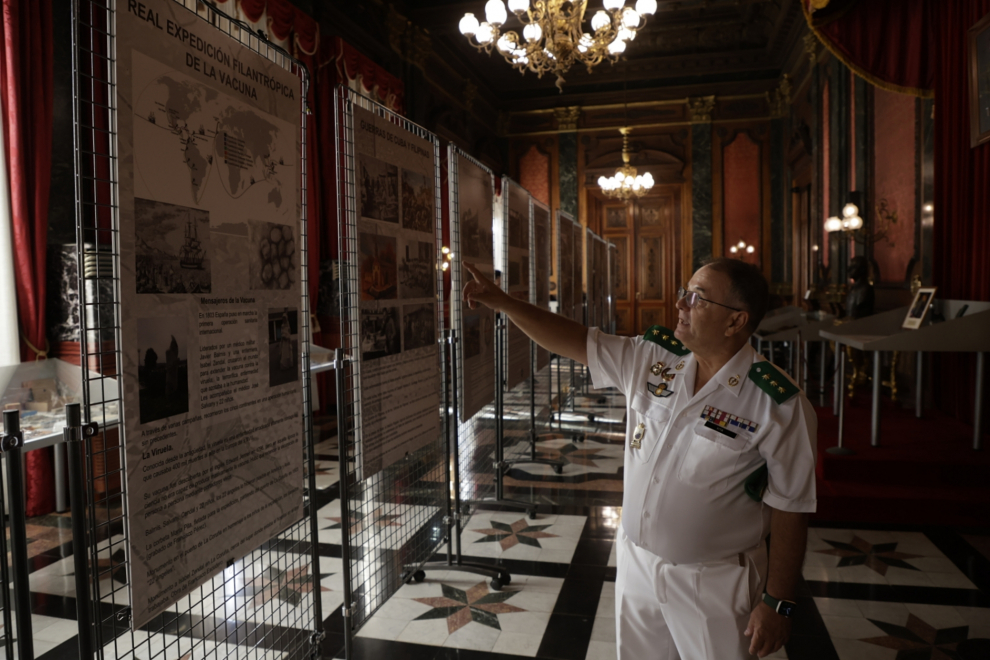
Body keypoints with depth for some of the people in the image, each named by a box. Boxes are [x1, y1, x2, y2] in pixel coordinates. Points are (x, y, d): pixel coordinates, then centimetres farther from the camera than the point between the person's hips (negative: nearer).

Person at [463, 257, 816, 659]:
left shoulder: (778, 405, -19)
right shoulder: (649, 358, -5)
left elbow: (790, 508, -13)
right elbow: (574, 341, 0)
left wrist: (777, 603, -8)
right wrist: (502, 302, -5)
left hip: (713, 583, -4)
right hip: (636, 563, 5)